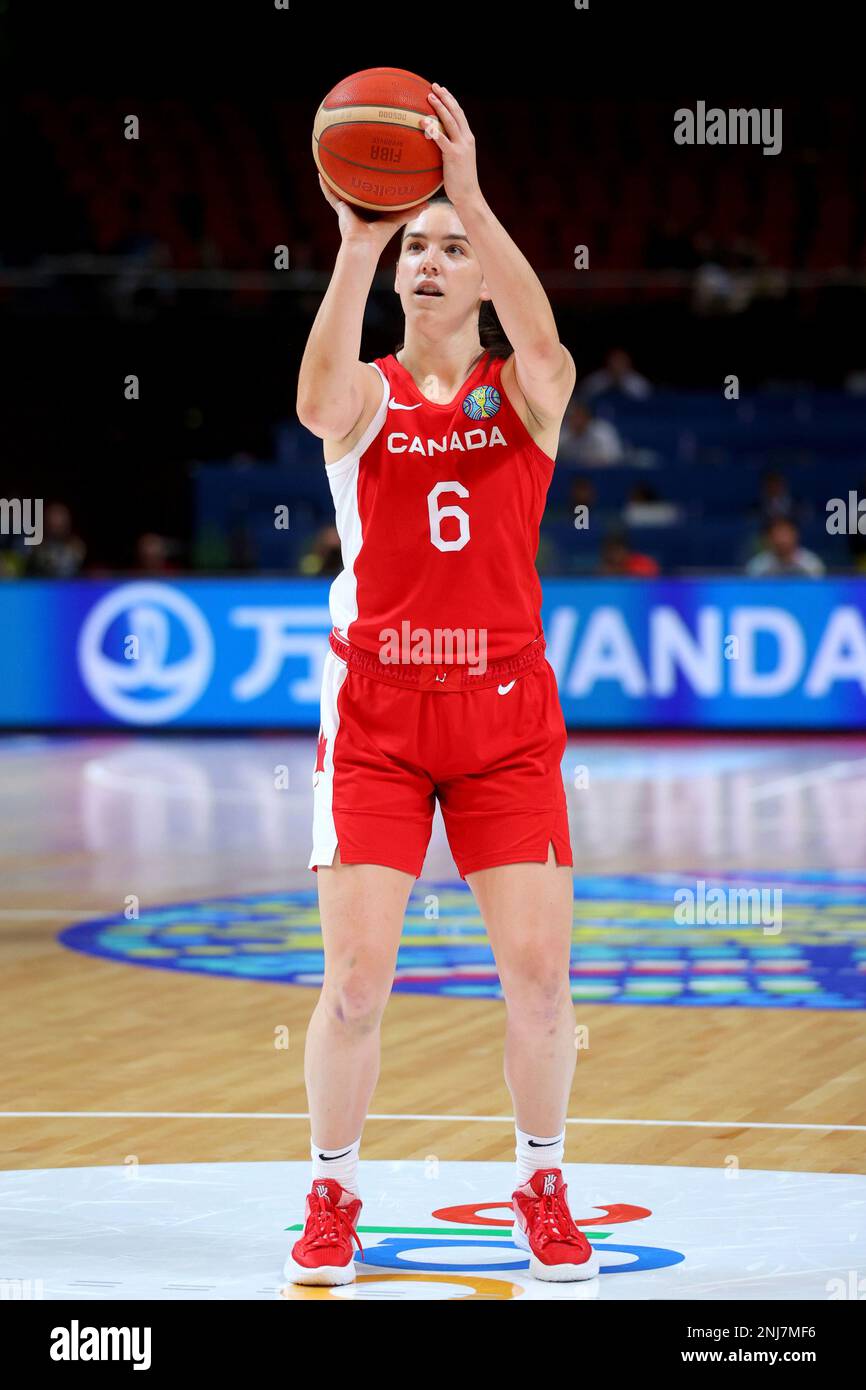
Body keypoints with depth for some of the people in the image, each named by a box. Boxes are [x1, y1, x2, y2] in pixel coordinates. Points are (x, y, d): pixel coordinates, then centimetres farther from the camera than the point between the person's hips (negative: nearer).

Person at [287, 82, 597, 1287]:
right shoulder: (366, 397, 2)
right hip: (376, 711, -1)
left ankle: (542, 1192, 18)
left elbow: (540, 338, -22)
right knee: (356, 981, -6)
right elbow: (316, 400, -24)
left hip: (504, 710, 1)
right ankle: (332, 1199, 14)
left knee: (540, 972, -3)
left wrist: (470, 193, -35)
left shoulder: (525, 394, 3)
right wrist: (358, 245, -38)